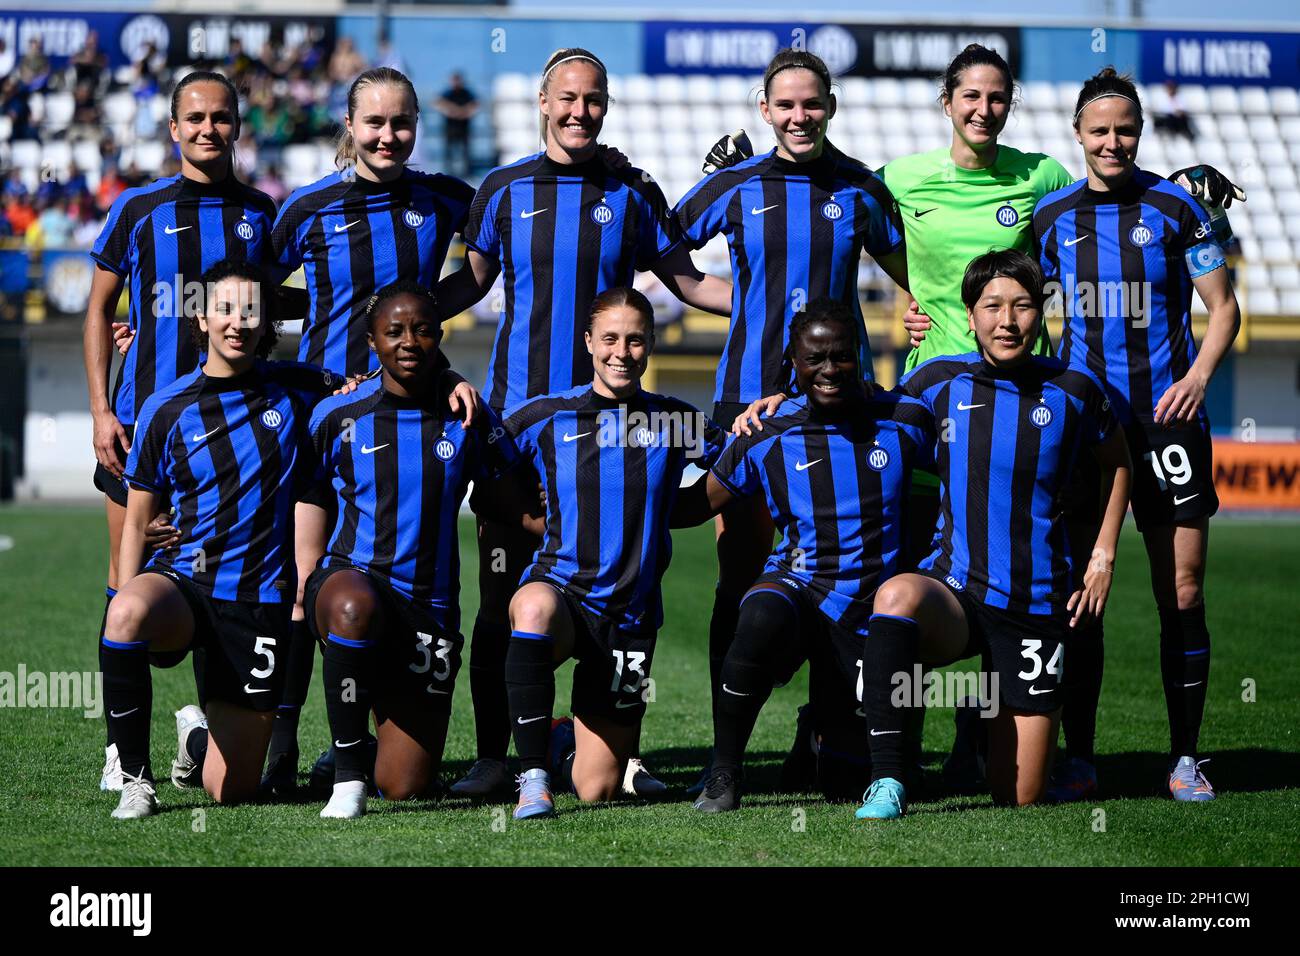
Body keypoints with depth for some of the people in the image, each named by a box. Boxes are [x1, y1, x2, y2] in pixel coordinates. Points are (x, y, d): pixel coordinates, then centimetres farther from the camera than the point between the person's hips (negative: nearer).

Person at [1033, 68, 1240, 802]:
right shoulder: (1051, 216, 7)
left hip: (1167, 418, -2)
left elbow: (1223, 307, 2)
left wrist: (1200, 374, -13)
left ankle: (1186, 760, 7)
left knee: (1183, 592, -2)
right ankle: (1079, 760, 7)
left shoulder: (1175, 207, 0)